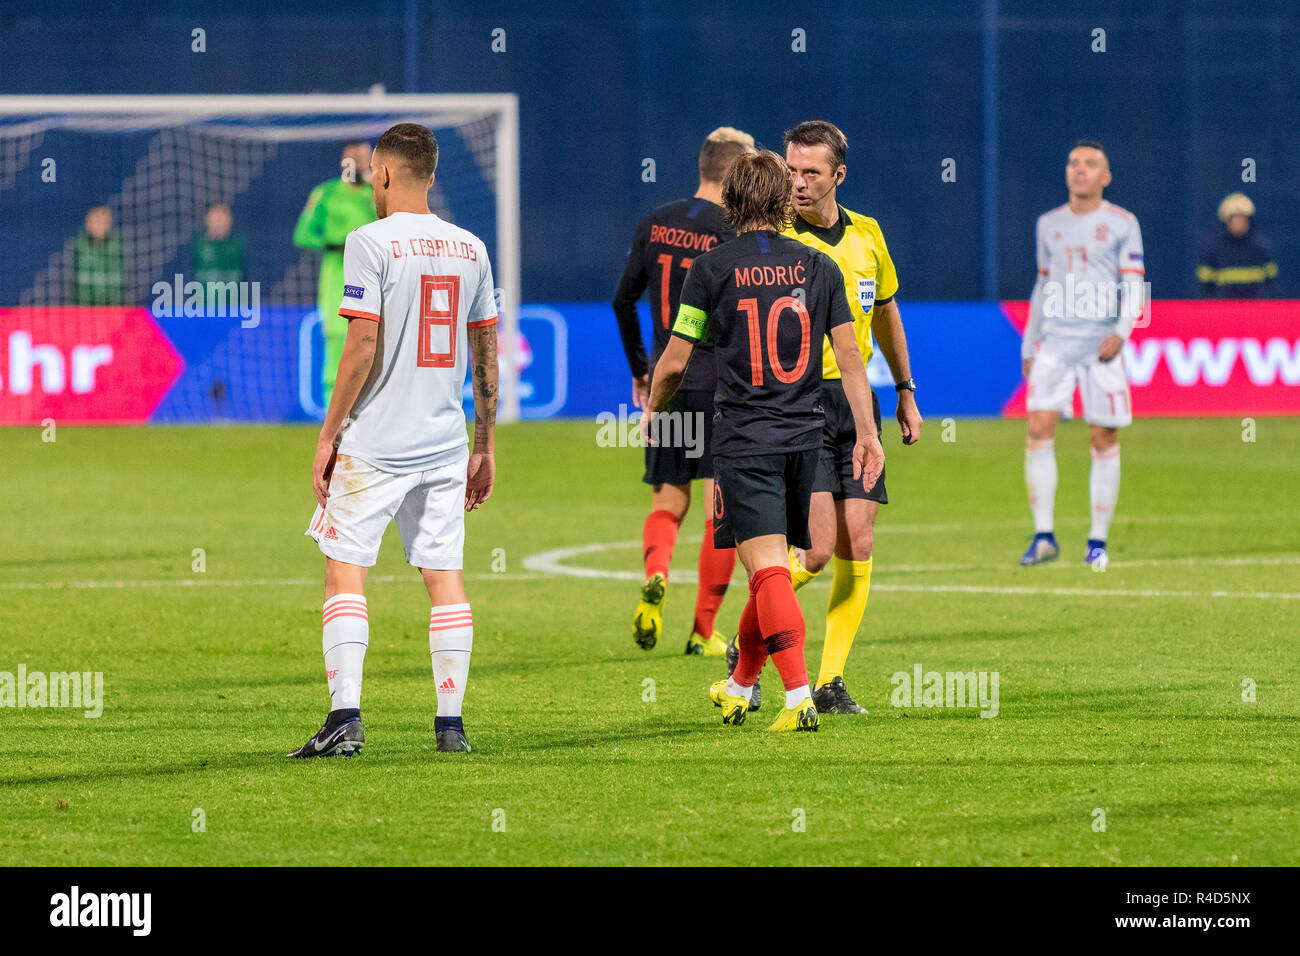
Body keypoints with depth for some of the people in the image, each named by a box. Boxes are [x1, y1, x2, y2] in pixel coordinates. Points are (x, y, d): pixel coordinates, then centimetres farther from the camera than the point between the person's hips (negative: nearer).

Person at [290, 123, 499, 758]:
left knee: (345, 571, -1)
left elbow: (363, 347, -14)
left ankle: (345, 717, -11)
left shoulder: (371, 243, -9)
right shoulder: (470, 249, 9)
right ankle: (450, 723, 6)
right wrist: (485, 446, 19)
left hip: (374, 444, -5)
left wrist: (328, 435, -7)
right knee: (445, 577, 7)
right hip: (446, 444, 5)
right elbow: (486, 353, 13)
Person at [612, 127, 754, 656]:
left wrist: (640, 369, 23)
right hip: (719, 385, -4)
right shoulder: (734, 235, -11)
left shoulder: (655, 225, 6)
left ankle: (655, 575, -19)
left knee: (667, 503, 12)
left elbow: (623, 300, 12)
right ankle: (704, 629, 5)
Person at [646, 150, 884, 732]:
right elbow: (850, 356, 2)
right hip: (804, 437, 4)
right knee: (773, 566, 17)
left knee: (767, 570, -10)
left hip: (744, 440, -4)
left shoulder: (712, 269, -4)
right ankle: (740, 685, 33)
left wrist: (654, 410, 19)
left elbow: (675, 361, 0)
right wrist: (867, 434, 6)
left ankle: (799, 695, -23)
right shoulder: (818, 267, 5)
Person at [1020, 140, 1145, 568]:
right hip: (1055, 340, 3)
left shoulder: (1122, 223, 2)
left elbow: (1134, 286, -2)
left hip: (1101, 345, -3)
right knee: (1039, 429, -11)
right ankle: (1043, 535, -8)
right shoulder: (1049, 224, 14)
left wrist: (1121, 331, -17)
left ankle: (1098, 540, 7)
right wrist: (1029, 345, 20)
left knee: (1103, 438, -2)